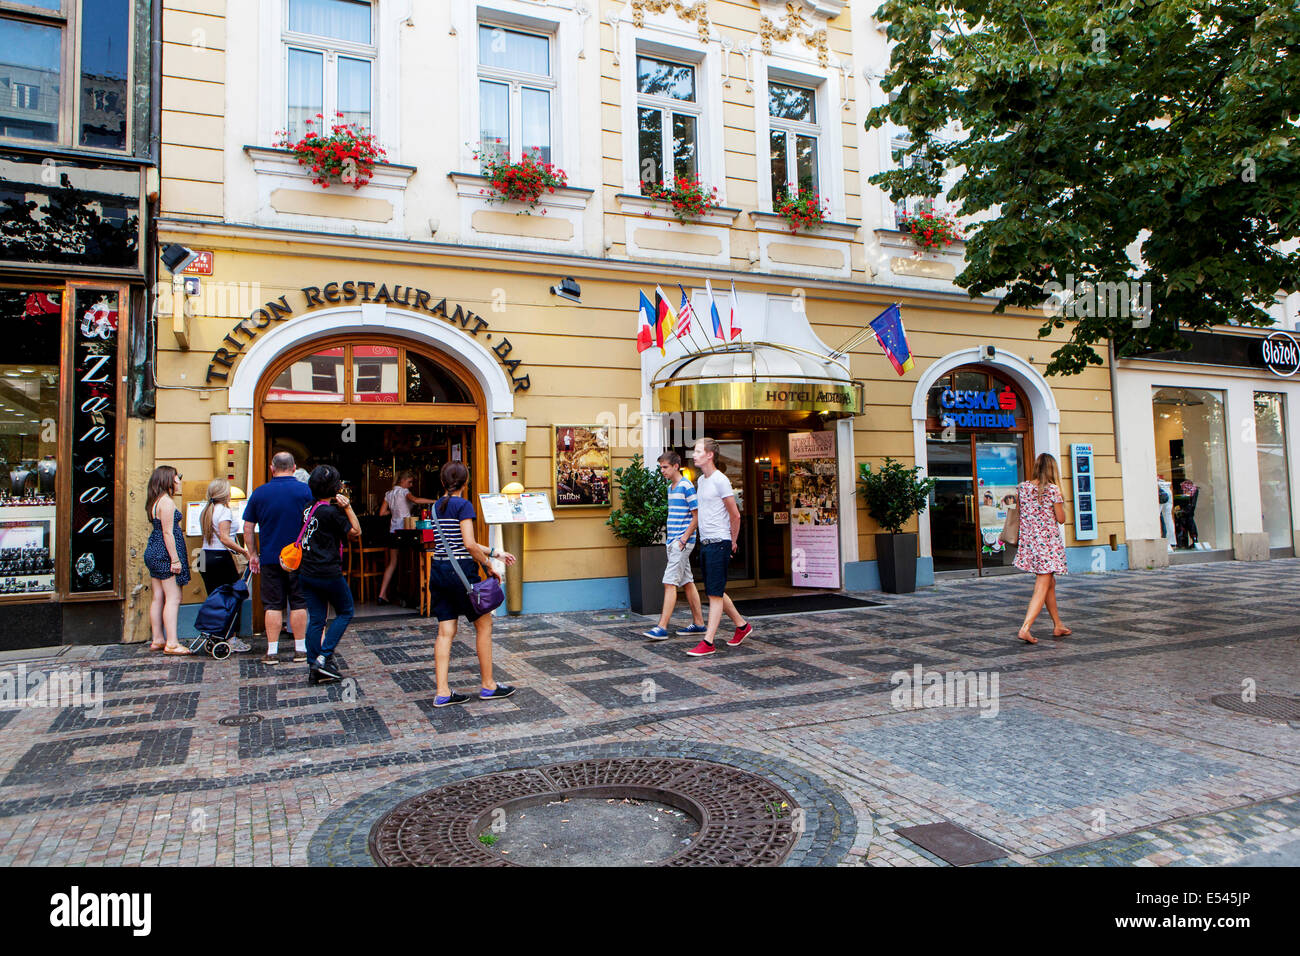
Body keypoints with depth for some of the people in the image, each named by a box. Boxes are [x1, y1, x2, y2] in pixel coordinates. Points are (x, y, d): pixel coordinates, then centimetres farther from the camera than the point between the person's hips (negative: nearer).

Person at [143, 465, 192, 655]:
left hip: (153, 552, 10)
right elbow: (168, 532, -18)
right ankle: (171, 643, -12)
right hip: (165, 553, -10)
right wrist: (175, 559, -18)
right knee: (173, 598, -10)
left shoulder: (155, 501, 16)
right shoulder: (167, 502, -14)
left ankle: (157, 639, 18)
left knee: (158, 598, 13)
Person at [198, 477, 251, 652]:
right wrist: (243, 551, -17)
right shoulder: (224, 511, -12)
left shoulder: (205, 510, 12)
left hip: (206, 557, 8)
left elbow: (208, 535, 15)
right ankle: (232, 639, -1)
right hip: (221, 558, -8)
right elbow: (224, 538, -20)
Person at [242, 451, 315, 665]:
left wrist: (253, 554, 14)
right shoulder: (305, 491, -4)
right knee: (298, 603, 7)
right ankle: (300, 649, 10)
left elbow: (248, 528, 5)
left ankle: (272, 651, 7)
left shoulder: (259, 493, 1)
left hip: (270, 558, 1)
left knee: (273, 605, 6)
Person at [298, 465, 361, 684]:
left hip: (306, 573, 7)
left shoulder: (308, 509, 6)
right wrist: (348, 507, -13)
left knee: (316, 619, 10)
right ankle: (324, 657, 1)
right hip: (328, 573, -7)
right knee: (345, 612, 11)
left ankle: (314, 667, 11)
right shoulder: (332, 512, -15)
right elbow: (356, 532, -9)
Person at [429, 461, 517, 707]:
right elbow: (469, 544, -19)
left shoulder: (437, 506, 13)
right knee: (484, 623, 8)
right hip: (460, 570, -7)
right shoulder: (463, 505, -11)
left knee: (445, 631, 8)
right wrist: (489, 566, -5)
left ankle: (442, 692, 7)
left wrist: (494, 552, 20)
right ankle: (488, 686, 15)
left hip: (438, 568, 7)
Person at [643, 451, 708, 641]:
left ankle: (662, 627, -12)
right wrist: (670, 540, 15)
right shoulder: (670, 488, 16)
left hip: (682, 542, -9)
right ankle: (699, 623, 17)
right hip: (673, 542, 9)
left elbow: (697, 516, -14)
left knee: (670, 582, -12)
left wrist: (683, 539, -17)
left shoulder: (687, 486, -11)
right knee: (687, 582, 11)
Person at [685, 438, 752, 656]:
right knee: (713, 592, 14)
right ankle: (742, 625, 30)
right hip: (705, 543, 9)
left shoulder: (721, 480, -12)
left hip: (719, 543, -9)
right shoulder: (700, 481, 14)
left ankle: (708, 642, -4)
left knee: (715, 593, -6)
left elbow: (735, 516, -8)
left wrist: (732, 542, 2)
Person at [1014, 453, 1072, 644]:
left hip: (1029, 541, 6)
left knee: (1050, 583, 21)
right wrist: (1059, 499, 6)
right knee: (1042, 588, -4)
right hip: (1049, 541, -6)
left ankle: (1058, 626, 30)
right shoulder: (1053, 490, -12)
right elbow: (1061, 519, -6)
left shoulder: (1022, 487, 1)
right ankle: (1025, 629, -14)